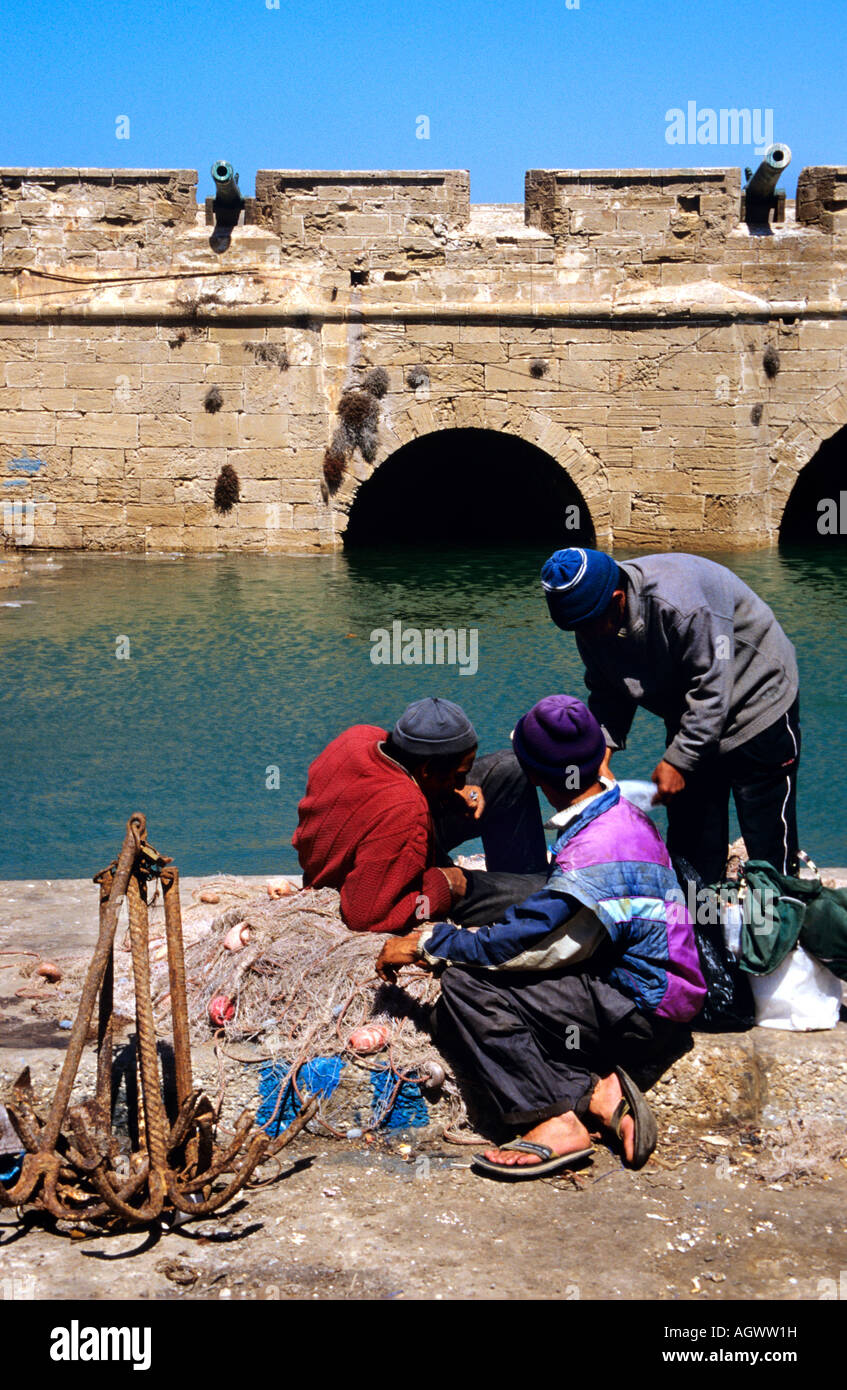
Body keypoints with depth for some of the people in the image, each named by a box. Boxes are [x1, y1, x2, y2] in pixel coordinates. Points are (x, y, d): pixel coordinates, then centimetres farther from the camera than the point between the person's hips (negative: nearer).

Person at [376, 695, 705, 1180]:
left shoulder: (591, 856, -26)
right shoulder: (627, 814, 3)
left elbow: (507, 947, -22)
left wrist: (424, 944, -10)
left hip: (641, 1010, -9)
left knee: (466, 982, -18)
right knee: (452, 1022, 2)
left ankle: (556, 1121, -15)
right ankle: (598, 1091, -6)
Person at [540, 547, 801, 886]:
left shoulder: (680, 603, -34)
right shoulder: (591, 618, -9)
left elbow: (711, 691, -29)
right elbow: (608, 694, 2)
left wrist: (677, 762, -25)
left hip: (758, 703, -7)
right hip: (689, 724, 7)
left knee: (769, 843, -6)